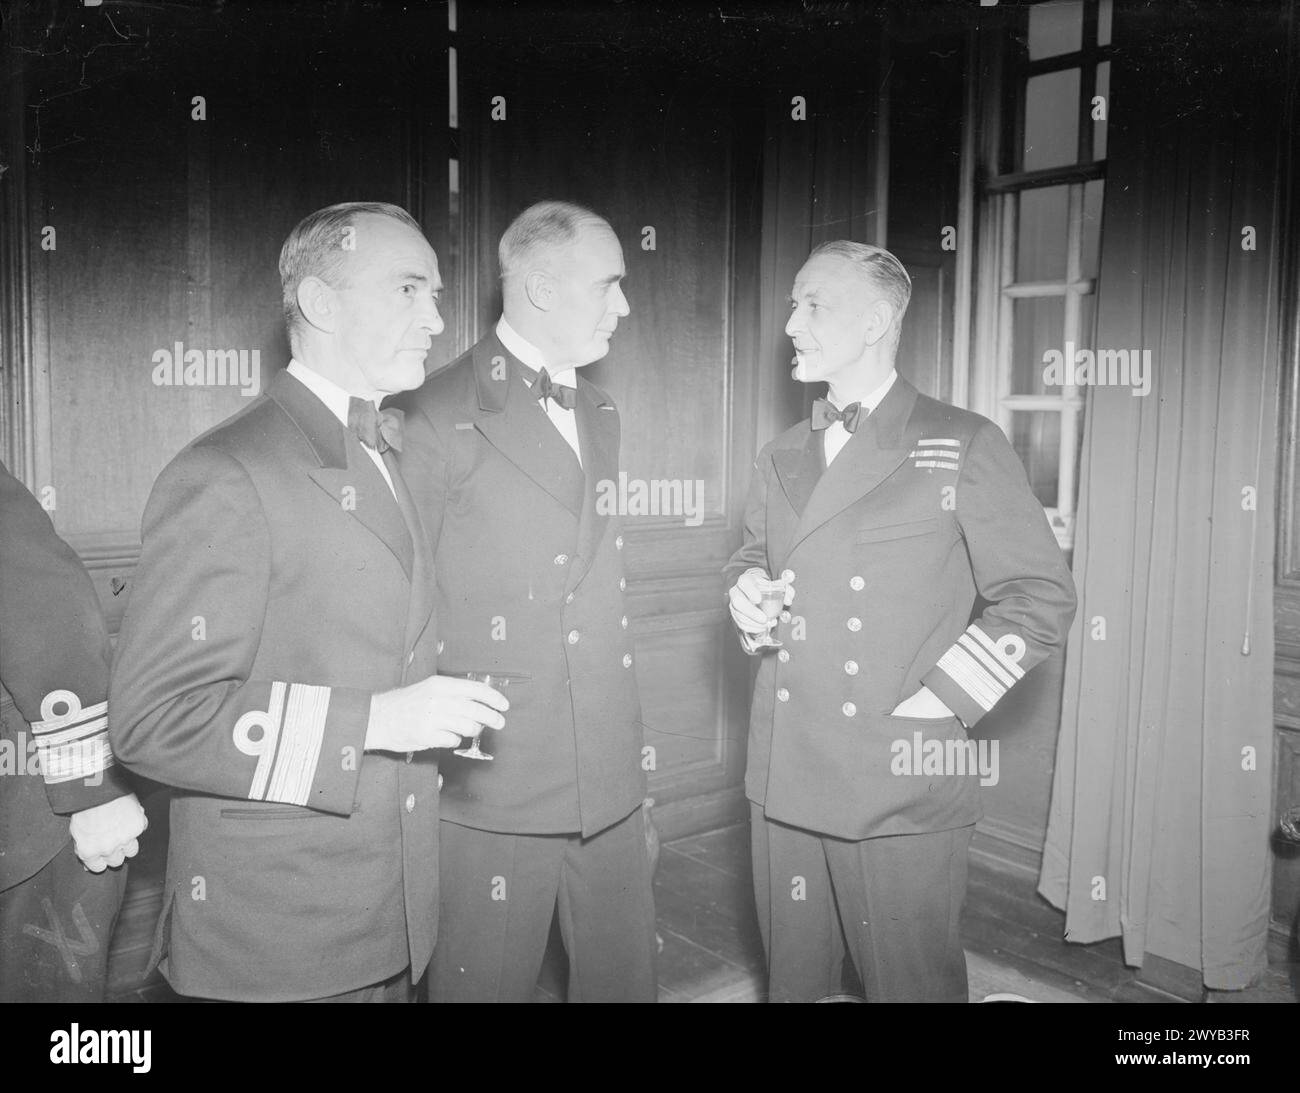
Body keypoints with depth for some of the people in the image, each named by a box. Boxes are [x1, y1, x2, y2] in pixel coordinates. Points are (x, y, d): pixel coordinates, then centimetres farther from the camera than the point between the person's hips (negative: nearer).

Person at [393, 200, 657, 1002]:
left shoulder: (602, 415, 13)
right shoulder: (439, 417, -11)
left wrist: (632, 750, 14)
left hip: (611, 785, 7)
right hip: (490, 789, -6)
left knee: (626, 979, 16)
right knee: (486, 986, 9)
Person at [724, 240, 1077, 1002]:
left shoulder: (963, 447, -5)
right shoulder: (783, 458, 13)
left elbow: (1042, 598, -5)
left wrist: (940, 701, -12)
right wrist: (746, 594, 2)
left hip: (902, 786, -5)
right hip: (783, 779, 5)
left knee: (913, 984, 8)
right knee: (792, 980, 17)